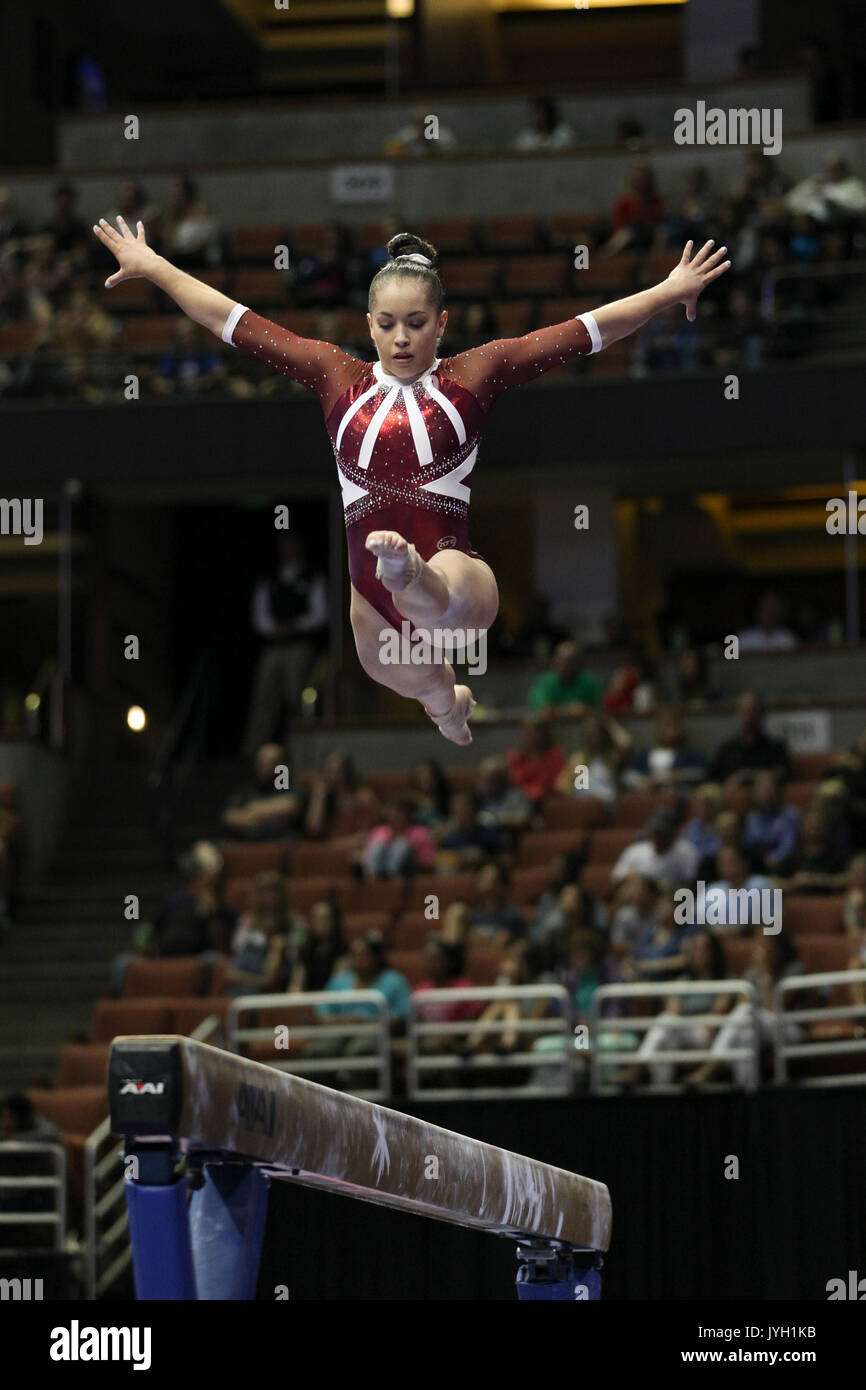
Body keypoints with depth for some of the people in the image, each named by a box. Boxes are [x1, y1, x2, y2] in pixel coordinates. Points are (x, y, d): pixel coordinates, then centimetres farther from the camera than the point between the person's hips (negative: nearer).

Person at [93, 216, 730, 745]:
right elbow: (234, 322, 14)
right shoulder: (339, 378, 10)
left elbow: (582, 332, 0)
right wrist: (152, 268, 17)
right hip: (371, 597, 5)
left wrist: (670, 291, -4)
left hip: (458, 576, -5)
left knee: (441, 592, -45)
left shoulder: (472, 377, 3)